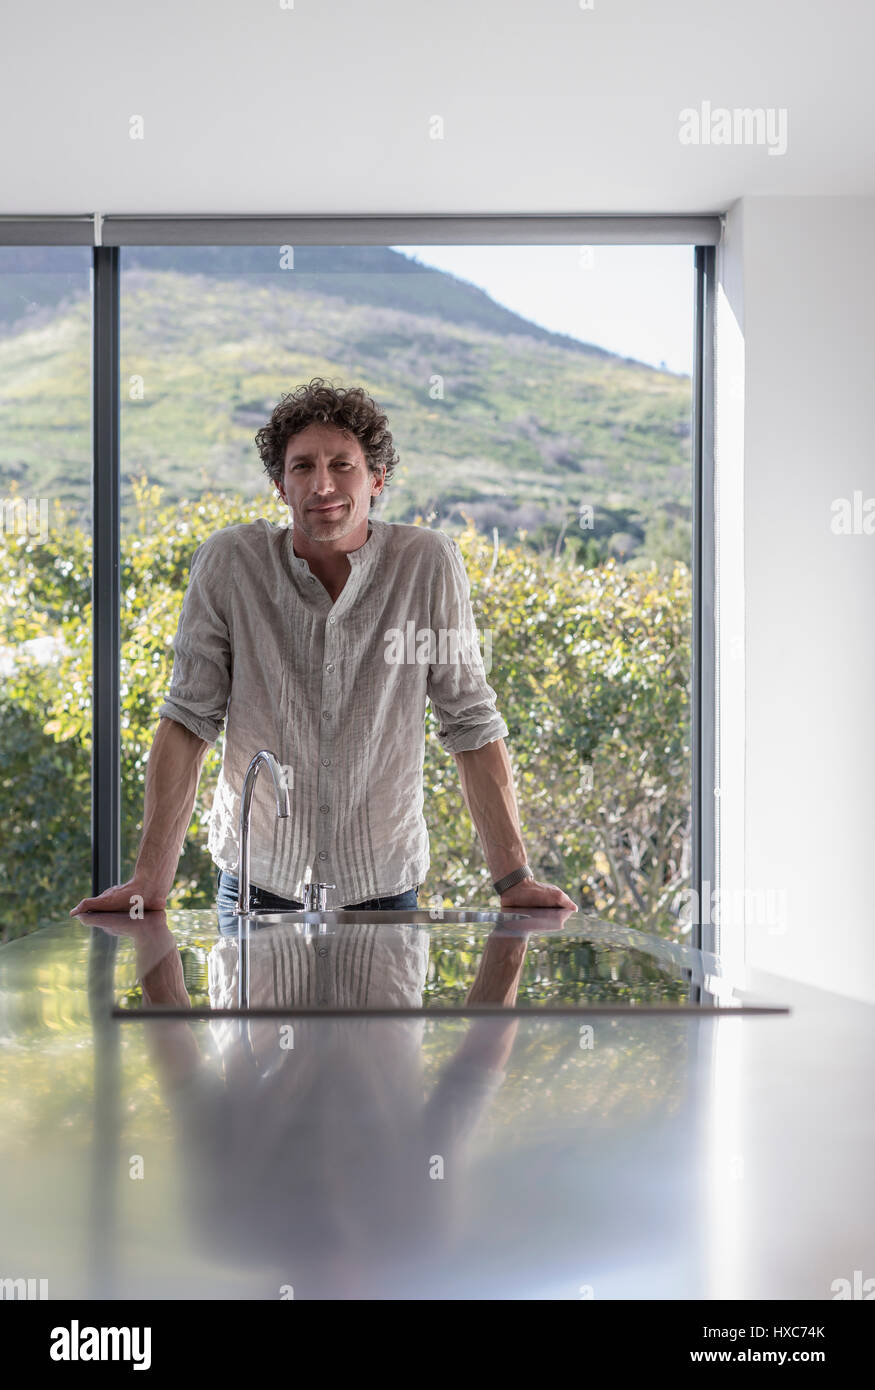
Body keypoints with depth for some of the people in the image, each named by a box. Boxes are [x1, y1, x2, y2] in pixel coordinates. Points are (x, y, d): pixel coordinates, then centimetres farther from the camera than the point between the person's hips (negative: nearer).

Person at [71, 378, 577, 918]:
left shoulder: (428, 562, -9)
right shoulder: (230, 561, -8)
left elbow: (472, 722, -5)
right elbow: (190, 719, -6)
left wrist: (514, 878, -8)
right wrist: (151, 881, -11)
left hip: (384, 885, 0)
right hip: (260, 882, 0)